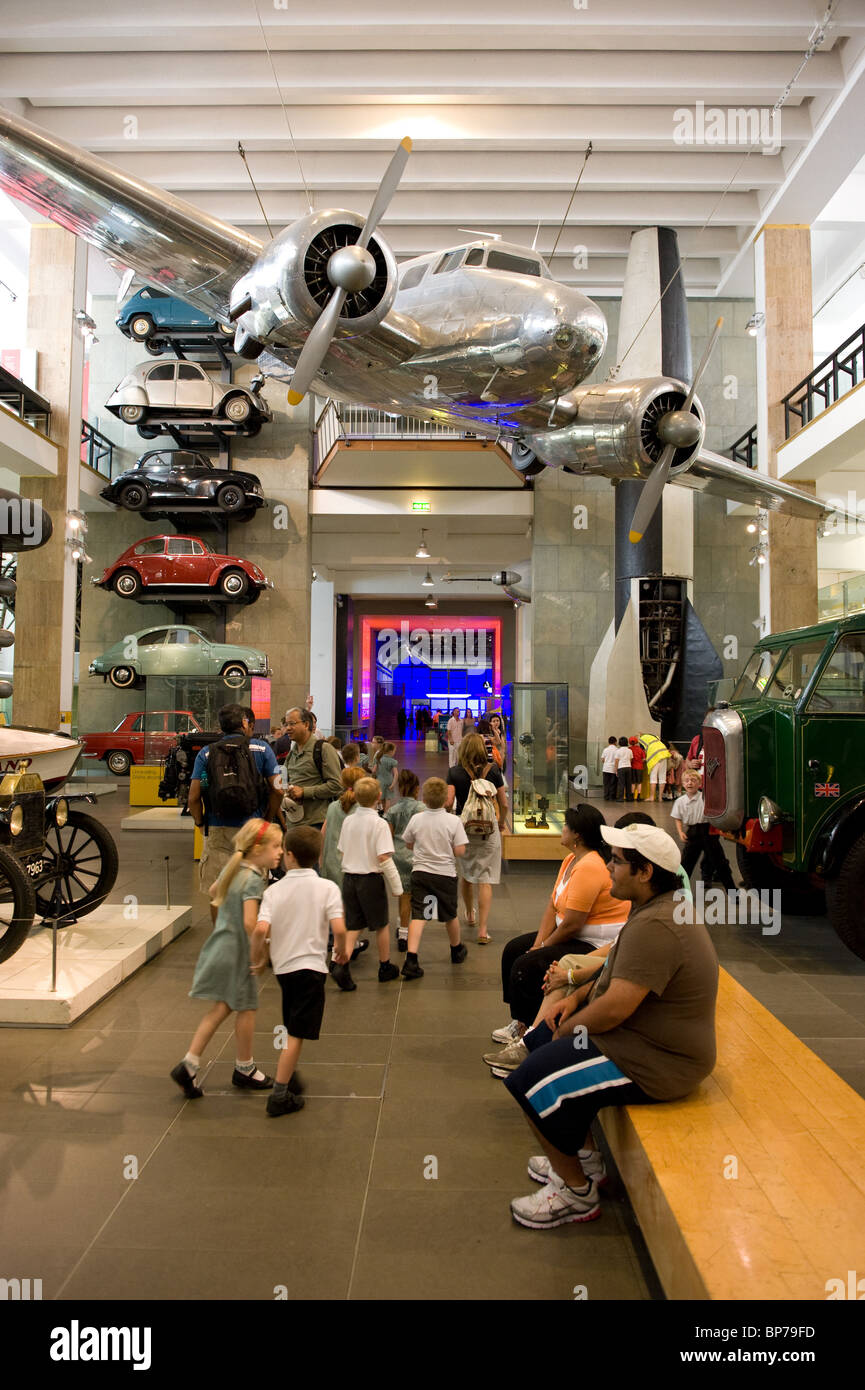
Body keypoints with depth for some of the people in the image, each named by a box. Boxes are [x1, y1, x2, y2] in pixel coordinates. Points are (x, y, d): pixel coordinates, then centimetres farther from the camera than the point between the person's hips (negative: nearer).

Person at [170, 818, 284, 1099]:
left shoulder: (231, 869, 4)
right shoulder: (253, 880, -23)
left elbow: (214, 892, 22)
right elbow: (250, 923, -30)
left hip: (219, 947, 8)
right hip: (237, 952, -8)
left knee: (223, 1006, 17)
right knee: (246, 1009, 10)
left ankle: (189, 1064, 13)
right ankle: (244, 1070, 28)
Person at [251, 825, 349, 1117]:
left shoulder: (275, 890, -3)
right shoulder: (327, 888, -9)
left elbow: (261, 929, -15)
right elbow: (338, 929, -18)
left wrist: (257, 959, 1)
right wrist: (342, 950, 2)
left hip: (283, 966, 4)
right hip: (310, 967, -3)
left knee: (291, 1029, 23)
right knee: (296, 1034, 1)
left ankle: (289, 1076, 37)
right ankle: (279, 1095, 2)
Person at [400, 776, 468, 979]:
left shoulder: (416, 819, -5)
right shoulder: (454, 821, -11)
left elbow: (409, 844, 9)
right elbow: (460, 851, -12)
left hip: (420, 872, 1)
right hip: (445, 874, -1)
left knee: (417, 916, -3)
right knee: (450, 916, 18)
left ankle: (411, 960, -16)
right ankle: (457, 951, 41)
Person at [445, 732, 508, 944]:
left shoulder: (454, 772, -4)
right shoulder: (493, 771, -3)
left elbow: (448, 802, -13)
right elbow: (504, 804, 1)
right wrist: (501, 823, 18)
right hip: (489, 830, -1)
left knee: (465, 875, 21)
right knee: (485, 880, -1)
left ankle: (469, 915, 41)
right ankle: (482, 930, -5)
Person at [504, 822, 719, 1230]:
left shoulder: (655, 927, -29)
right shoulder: (656, 907, 6)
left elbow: (613, 1009, -30)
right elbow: (619, 973, 19)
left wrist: (568, 1027, -11)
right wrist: (578, 996, 5)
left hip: (653, 1063, -11)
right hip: (640, 1034, 11)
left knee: (531, 1084, -14)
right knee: (537, 1040, 19)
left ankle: (576, 1193, 7)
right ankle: (585, 1157, 28)